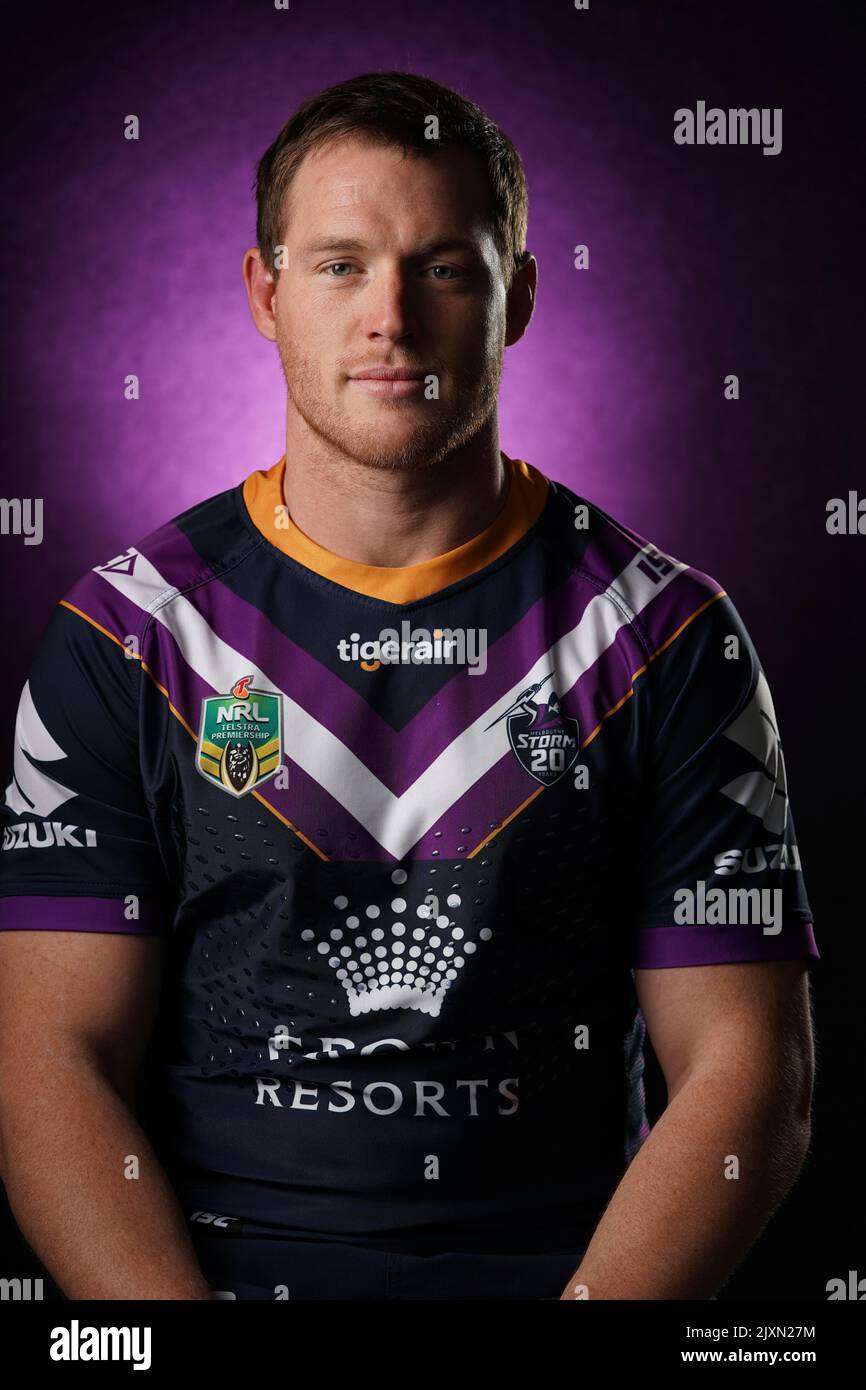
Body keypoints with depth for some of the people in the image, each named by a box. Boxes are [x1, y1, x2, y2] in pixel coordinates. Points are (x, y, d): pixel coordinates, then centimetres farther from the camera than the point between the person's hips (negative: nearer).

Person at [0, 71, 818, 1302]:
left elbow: (749, 1071, 1)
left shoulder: (668, 636, 4)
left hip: (560, 1267, 0)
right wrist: (176, 1306, -15)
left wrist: (593, 1300, -13)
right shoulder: (123, 634, 5)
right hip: (203, 1270, 1)